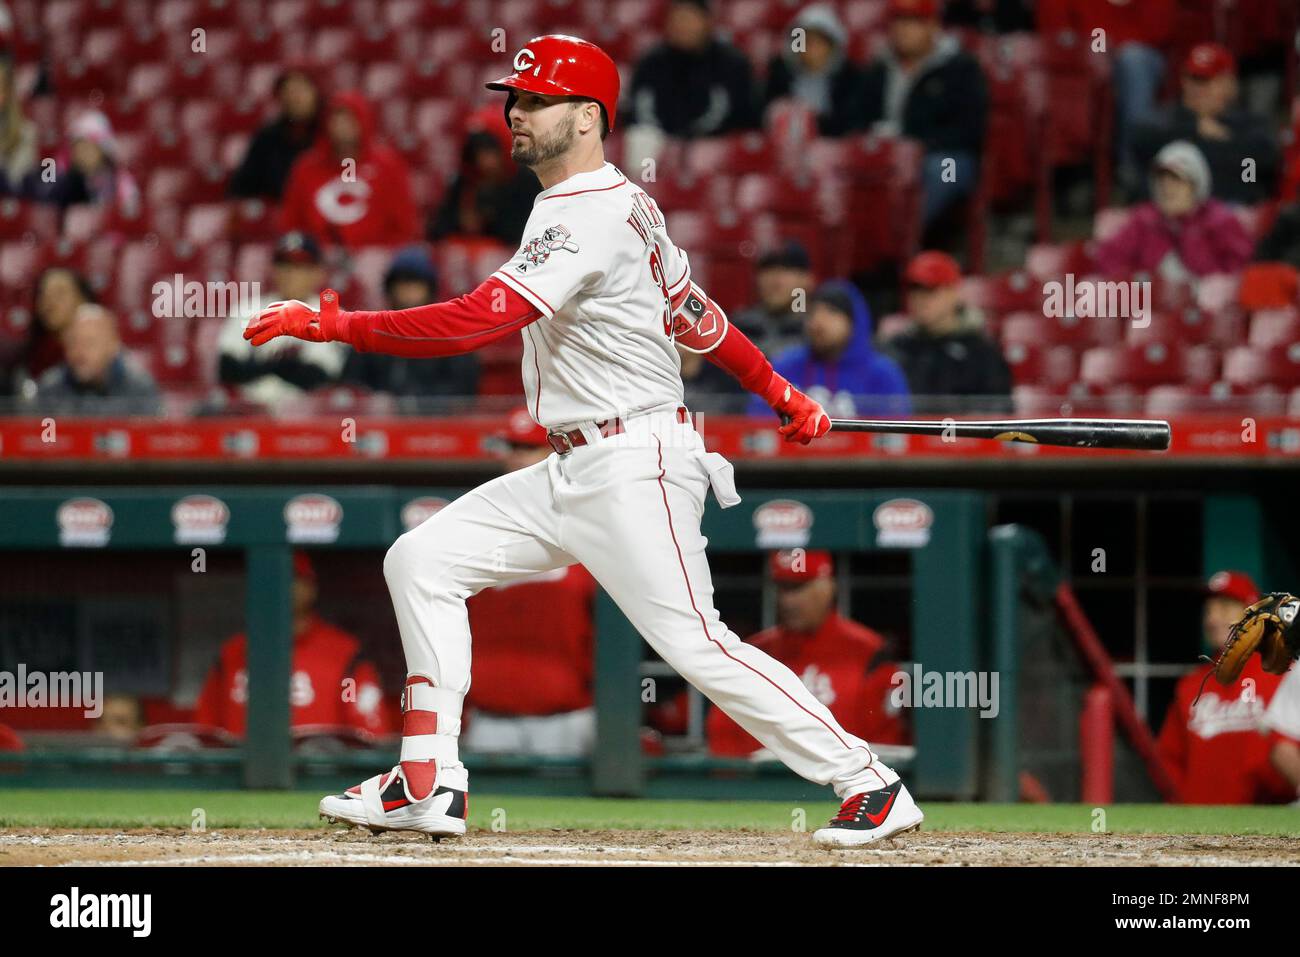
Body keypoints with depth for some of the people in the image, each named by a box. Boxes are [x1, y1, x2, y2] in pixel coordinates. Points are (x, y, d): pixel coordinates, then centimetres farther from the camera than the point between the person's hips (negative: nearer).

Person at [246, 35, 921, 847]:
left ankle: (871, 786, -1)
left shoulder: (592, 219, -19)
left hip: (635, 467, -10)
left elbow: (478, 322, -28)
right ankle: (429, 786, 3)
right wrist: (783, 395, 27)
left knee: (696, 645, -11)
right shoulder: (622, 203, 13)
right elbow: (693, 311, 21)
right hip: (570, 471, 10)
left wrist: (336, 325, -29)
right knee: (423, 560, 5)